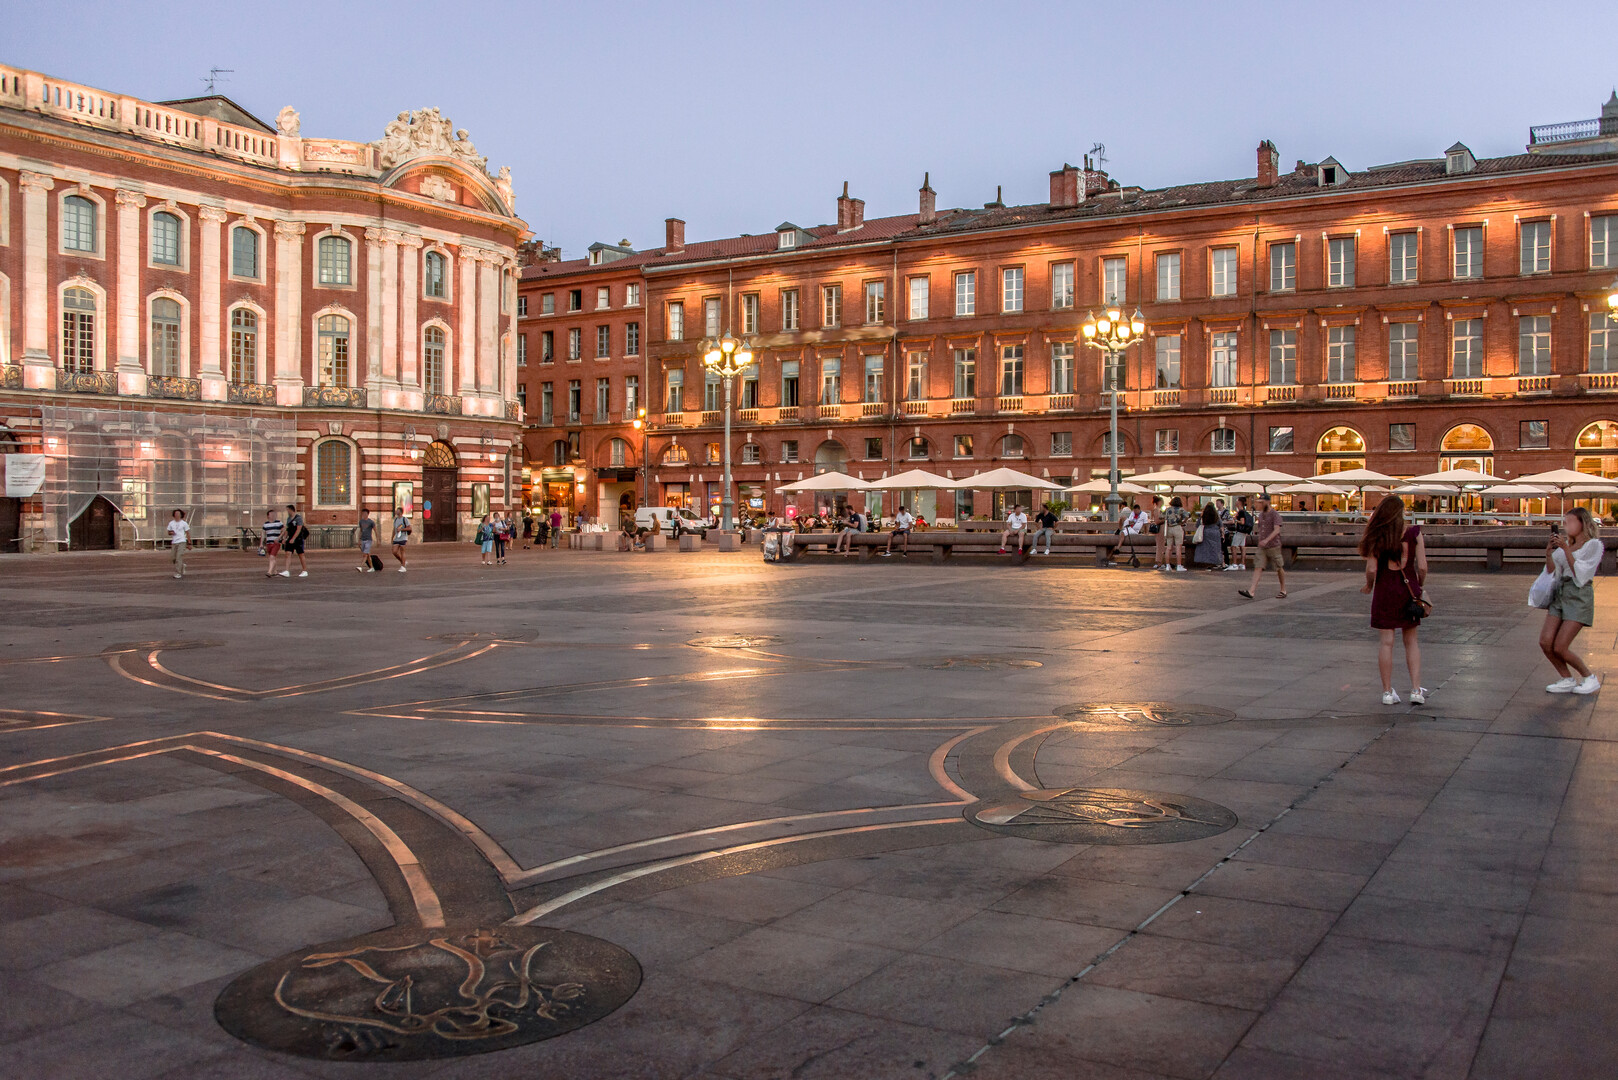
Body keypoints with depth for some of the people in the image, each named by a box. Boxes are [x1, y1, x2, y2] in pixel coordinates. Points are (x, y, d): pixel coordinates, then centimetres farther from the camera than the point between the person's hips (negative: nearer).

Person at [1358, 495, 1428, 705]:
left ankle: (1387, 692, 7)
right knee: (1411, 641, 13)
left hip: (1385, 590, -1)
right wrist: (1419, 586, 11)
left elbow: (1372, 570, -11)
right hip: (1409, 589, 1)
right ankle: (1416, 690, 7)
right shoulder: (1414, 534, -5)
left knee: (1386, 642, 3)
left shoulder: (1376, 538, -7)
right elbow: (1422, 567, -6)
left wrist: (1369, 586, 8)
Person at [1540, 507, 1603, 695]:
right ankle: (1567, 680, 12)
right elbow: (1553, 572, 10)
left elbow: (1580, 574, -13)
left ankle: (1590, 678, 10)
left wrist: (1566, 549, -18)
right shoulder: (1566, 544, 15)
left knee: (1560, 647, -10)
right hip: (1560, 594, 7)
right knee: (1545, 642, -5)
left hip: (1579, 595, -7)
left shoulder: (1593, 545, -4)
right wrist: (1549, 552, -4)